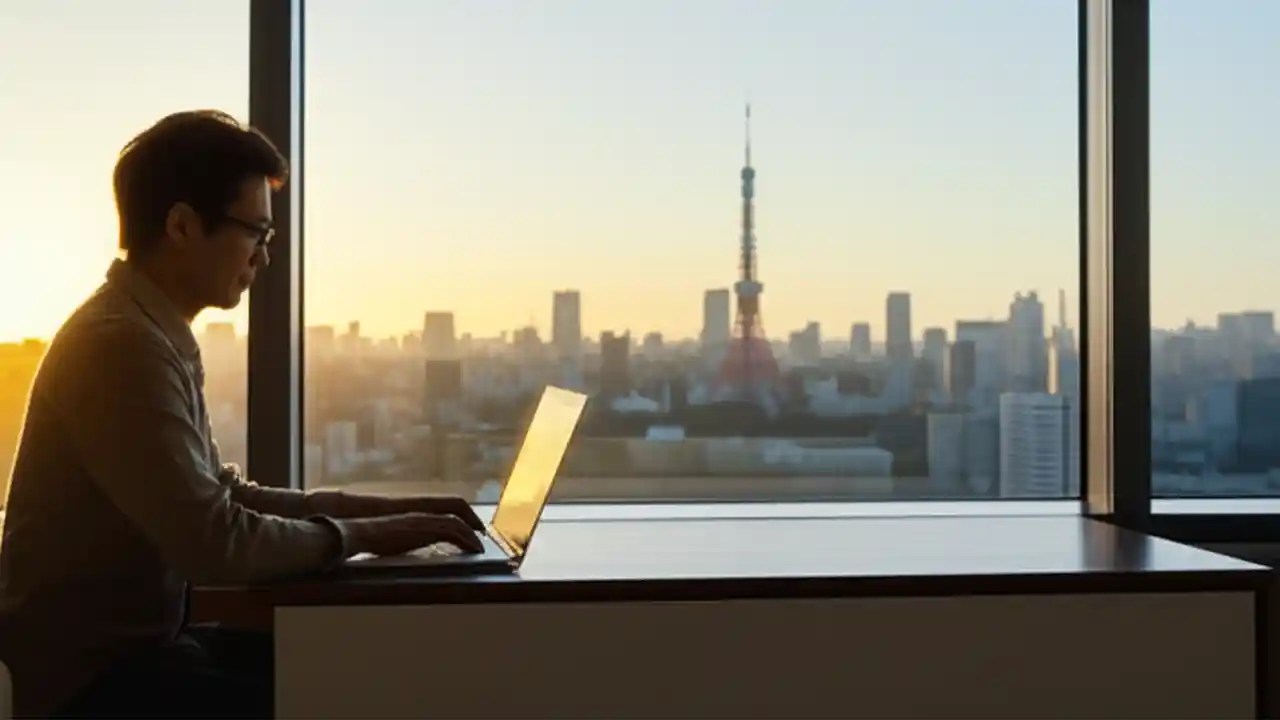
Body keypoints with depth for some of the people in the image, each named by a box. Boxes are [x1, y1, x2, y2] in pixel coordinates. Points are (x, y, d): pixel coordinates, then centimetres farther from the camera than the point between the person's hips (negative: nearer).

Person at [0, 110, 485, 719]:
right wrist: (366, 534, -13)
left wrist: (386, 508, 6)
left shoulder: (156, 336, 11)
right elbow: (215, 544, -28)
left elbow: (224, 496, 16)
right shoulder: (123, 345, -22)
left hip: (138, 642, 10)